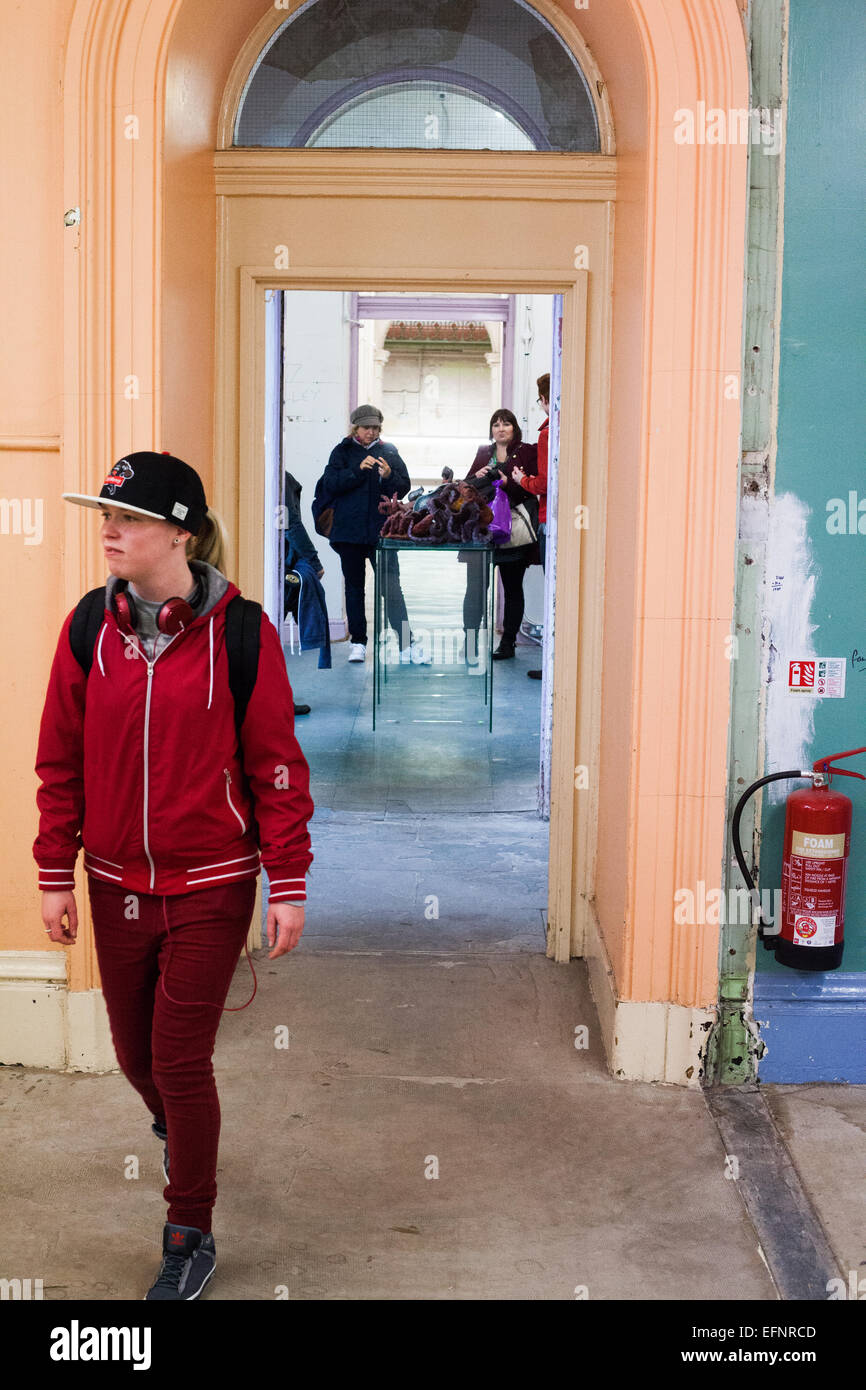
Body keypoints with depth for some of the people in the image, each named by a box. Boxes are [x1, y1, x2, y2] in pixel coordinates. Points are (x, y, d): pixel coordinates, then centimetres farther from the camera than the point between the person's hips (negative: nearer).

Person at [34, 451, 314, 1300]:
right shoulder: (91, 627, -2)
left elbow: (276, 765, -9)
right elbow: (60, 759, 4)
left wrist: (287, 886, -9)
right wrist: (54, 877, 4)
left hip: (210, 888, -4)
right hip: (116, 887, 4)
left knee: (181, 1062, 1)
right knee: (135, 1052, 17)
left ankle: (190, 1238, 22)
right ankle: (176, 1127, 53)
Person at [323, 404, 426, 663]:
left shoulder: (389, 452, 9)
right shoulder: (342, 452, 6)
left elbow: (404, 487, 5)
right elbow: (331, 483, -7)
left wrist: (388, 476, -15)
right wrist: (358, 470, -18)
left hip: (382, 530, 0)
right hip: (349, 531, 1)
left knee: (391, 587, -6)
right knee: (354, 587, 7)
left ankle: (407, 644, -7)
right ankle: (357, 642, 16)